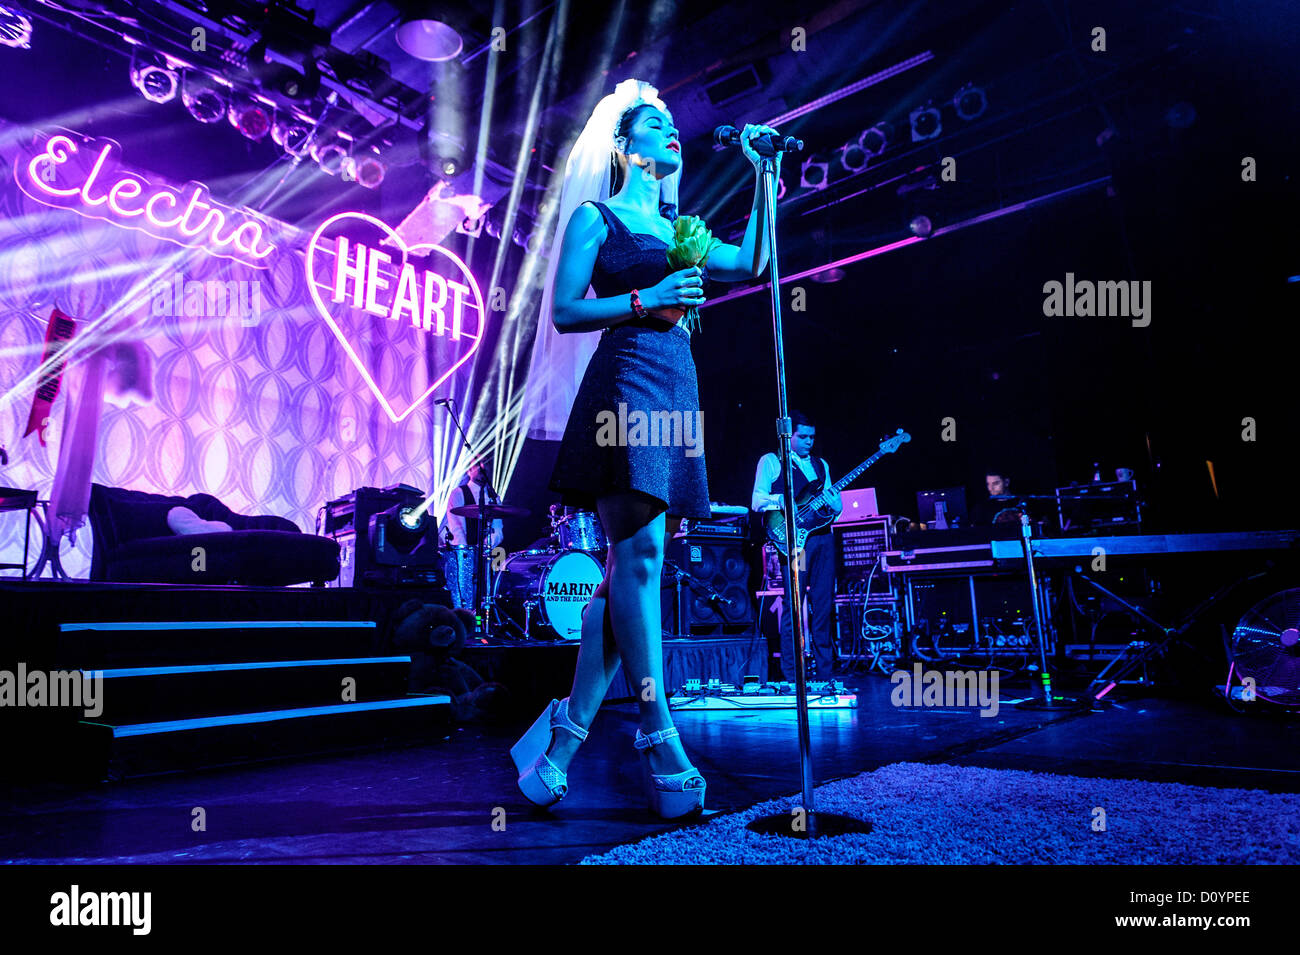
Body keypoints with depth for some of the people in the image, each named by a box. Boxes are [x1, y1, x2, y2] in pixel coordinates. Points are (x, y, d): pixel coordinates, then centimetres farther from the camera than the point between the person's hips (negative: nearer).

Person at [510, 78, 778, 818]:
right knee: (640, 555, -14)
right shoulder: (596, 217, 8)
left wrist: (764, 175, 21)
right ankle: (661, 743, -10)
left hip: (675, 391, 7)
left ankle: (566, 731, 8)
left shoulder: (678, 229, 27)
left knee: (633, 565, 0)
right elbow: (565, 312, -1)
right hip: (625, 383, -7)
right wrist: (647, 299, -10)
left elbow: (754, 264, 22)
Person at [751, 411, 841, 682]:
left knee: (823, 605, 5)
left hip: (823, 537, 5)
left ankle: (825, 673, 11)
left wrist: (833, 502, -5)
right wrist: (786, 502, -20)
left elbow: (836, 508, 19)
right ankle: (792, 677, -2)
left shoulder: (821, 464, 22)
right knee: (794, 605, -7)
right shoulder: (771, 461, 7)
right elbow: (757, 501, -4)